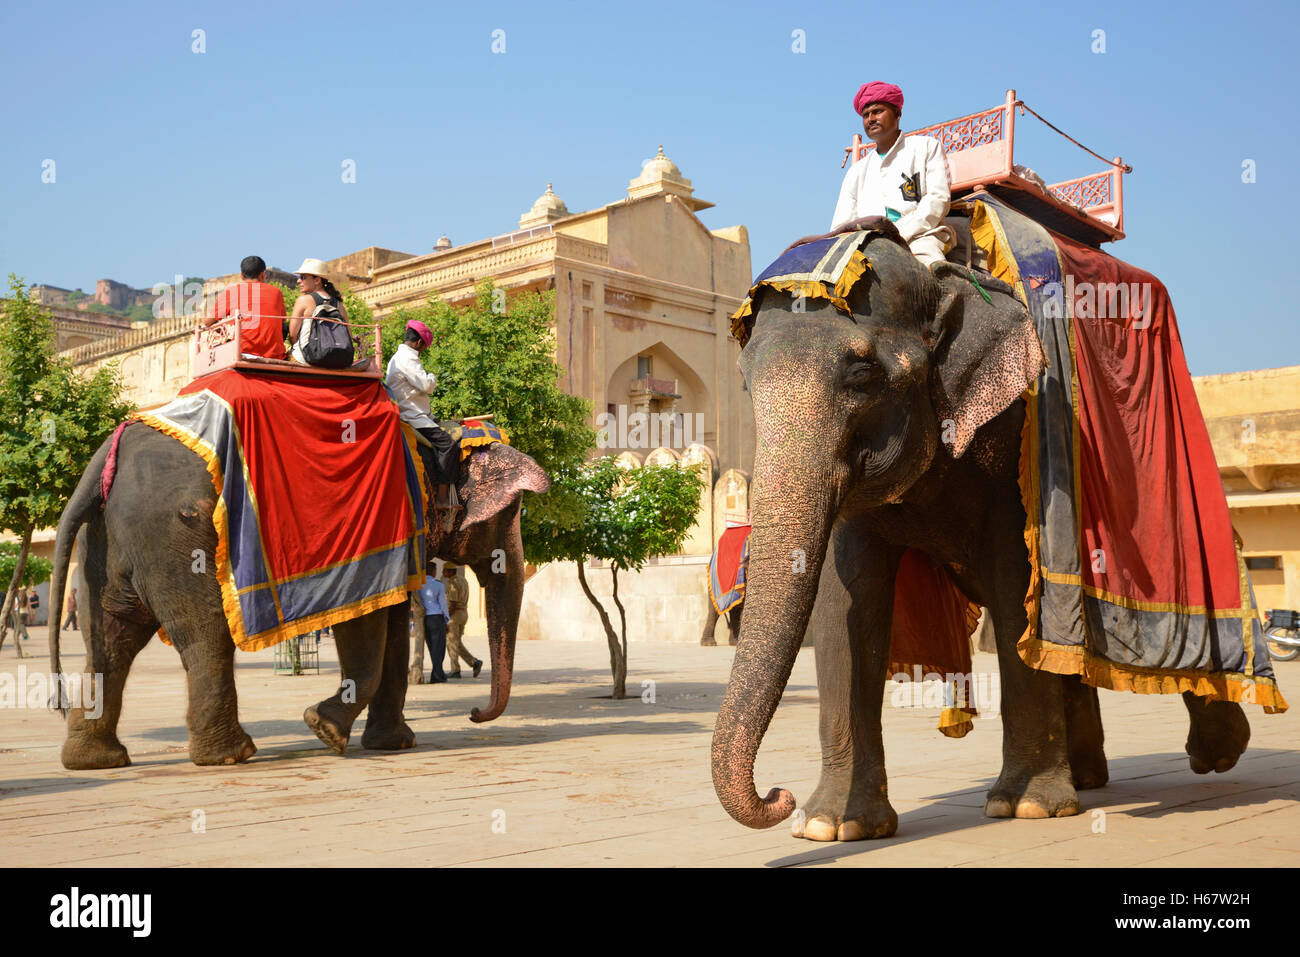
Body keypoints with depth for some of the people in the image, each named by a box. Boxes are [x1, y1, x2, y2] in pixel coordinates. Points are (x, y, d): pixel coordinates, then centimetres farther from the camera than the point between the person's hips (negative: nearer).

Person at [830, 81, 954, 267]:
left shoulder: (927, 147, 21)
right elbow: (841, 225, 22)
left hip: (918, 236, -3)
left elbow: (938, 199, 5)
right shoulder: (857, 171, 32)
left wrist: (899, 233, -11)